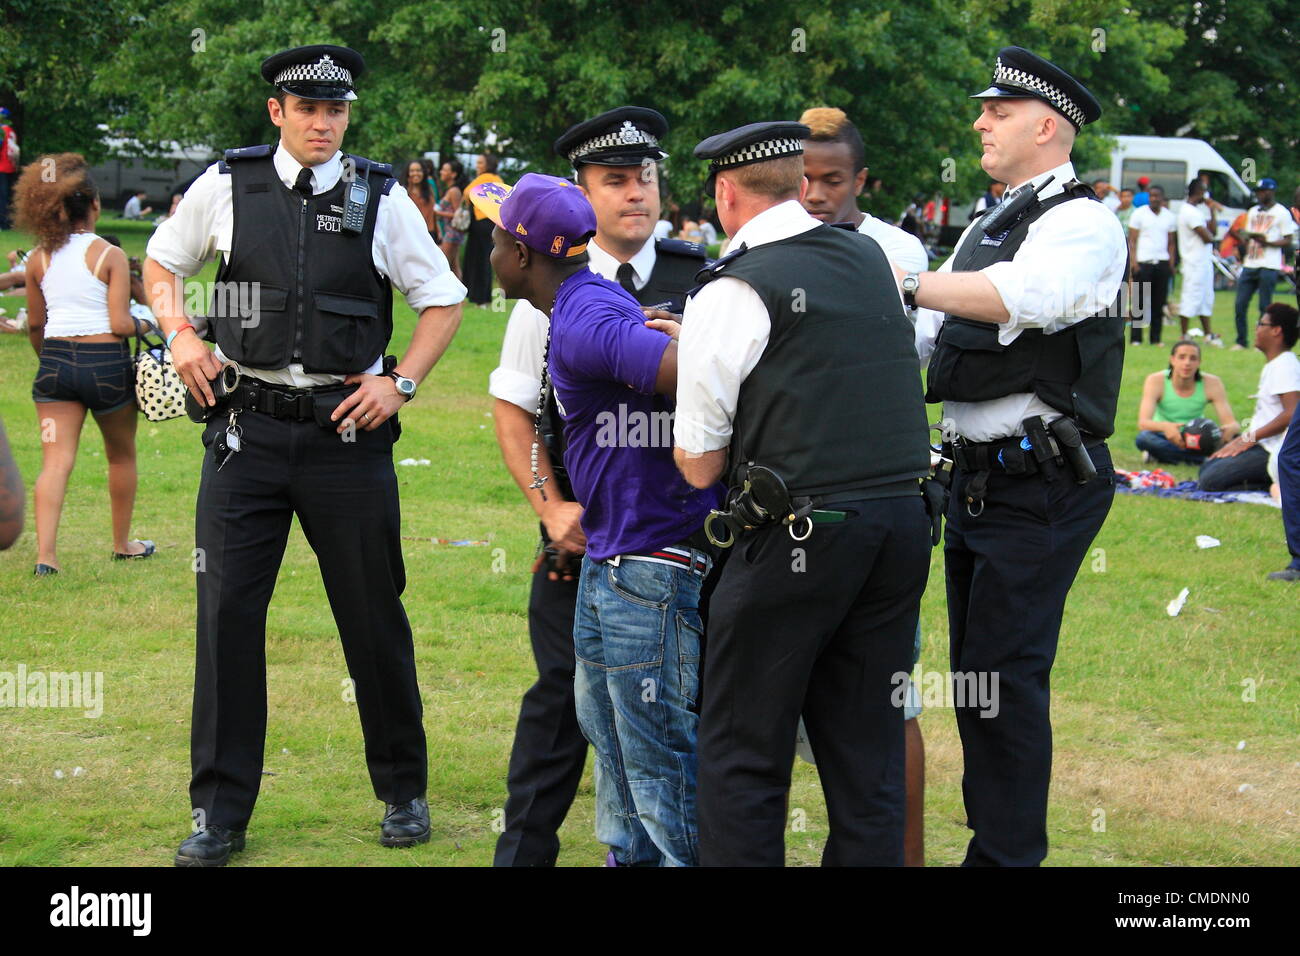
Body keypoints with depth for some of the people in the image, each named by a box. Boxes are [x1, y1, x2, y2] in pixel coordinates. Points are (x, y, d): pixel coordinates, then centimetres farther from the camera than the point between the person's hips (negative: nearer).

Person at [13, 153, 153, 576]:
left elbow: (34, 324, 12)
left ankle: (46, 553, -16)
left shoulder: (39, 259, 4)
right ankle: (123, 544, 31)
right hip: (106, 362, -3)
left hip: (56, 359, 3)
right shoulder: (110, 256, -9)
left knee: (57, 460, -1)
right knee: (121, 455, 18)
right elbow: (120, 324, -14)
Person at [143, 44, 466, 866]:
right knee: (227, 612, -2)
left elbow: (444, 299, 9)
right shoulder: (227, 186, 3)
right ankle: (220, 813, 7)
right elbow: (161, 262, 18)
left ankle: (403, 793, 24)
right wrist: (181, 334, 1)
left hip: (347, 428, 0)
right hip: (247, 423, 1)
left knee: (375, 615, 7)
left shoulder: (381, 198, 1)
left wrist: (401, 382, -3)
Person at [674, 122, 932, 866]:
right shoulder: (874, 262, 10)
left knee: (744, 755, 3)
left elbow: (700, 466, -5)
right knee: (868, 753, 11)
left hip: (797, 539, -6)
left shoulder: (730, 294, -7)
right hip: (903, 522, 6)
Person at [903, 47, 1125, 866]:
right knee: (976, 672, 13)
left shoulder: (1083, 222, -10)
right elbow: (926, 337, 22)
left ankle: (1008, 855, -2)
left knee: (1003, 674, -9)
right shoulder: (986, 230, 18)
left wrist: (901, 282, -25)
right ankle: (992, 832, 24)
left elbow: (1025, 296, -31)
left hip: (1043, 485, -9)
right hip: (980, 480, 9)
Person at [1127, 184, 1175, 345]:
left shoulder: (1170, 217, 12)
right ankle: (1135, 338, -1)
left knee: (1159, 303, 3)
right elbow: (1132, 240, 1)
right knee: (1139, 301, -4)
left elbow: (1171, 243, 17)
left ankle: (1156, 338, 7)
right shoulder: (1139, 214, 3)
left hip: (1162, 263, 3)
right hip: (1143, 263, -3)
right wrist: (1133, 262, -10)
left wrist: (1171, 264, 6)